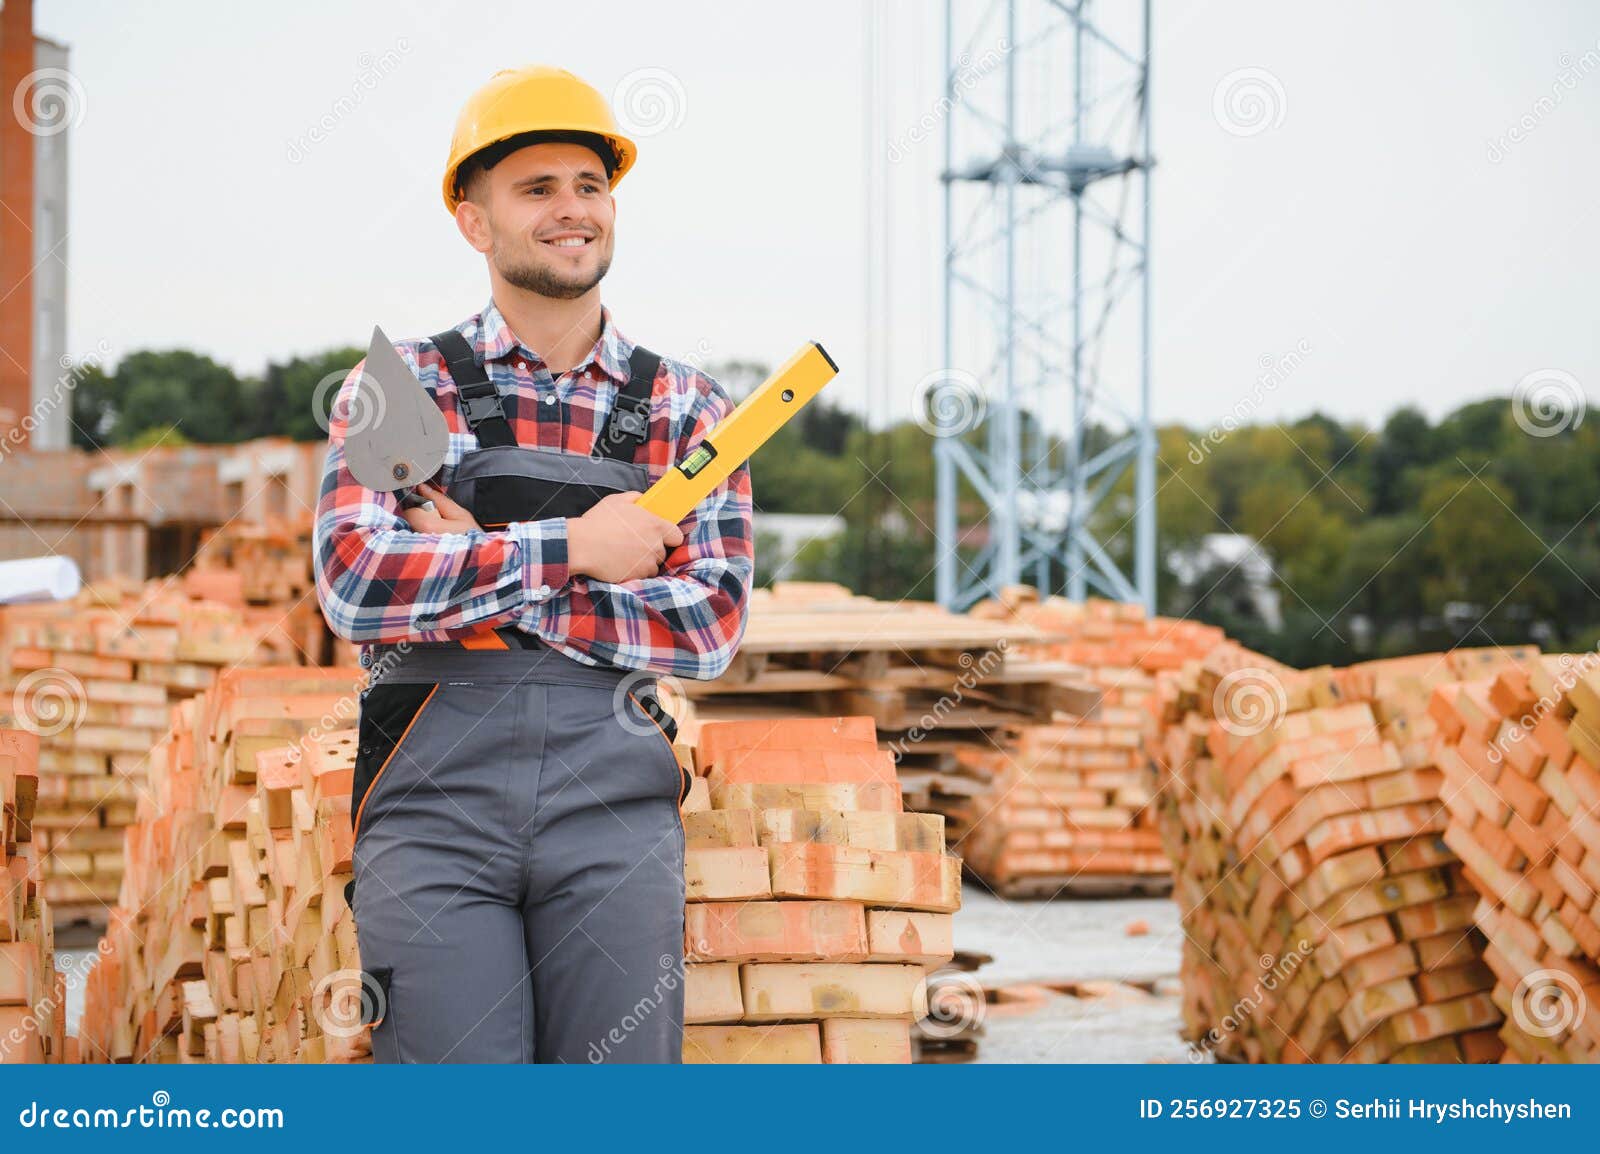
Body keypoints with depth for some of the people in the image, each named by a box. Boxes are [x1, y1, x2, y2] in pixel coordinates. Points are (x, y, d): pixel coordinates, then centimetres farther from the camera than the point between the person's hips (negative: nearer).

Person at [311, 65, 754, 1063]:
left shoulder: (688, 410, 11)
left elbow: (710, 625, -1)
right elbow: (355, 584, -7)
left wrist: (477, 577, -6)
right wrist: (568, 550, -8)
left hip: (613, 798, 1)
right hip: (435, 795, -1)